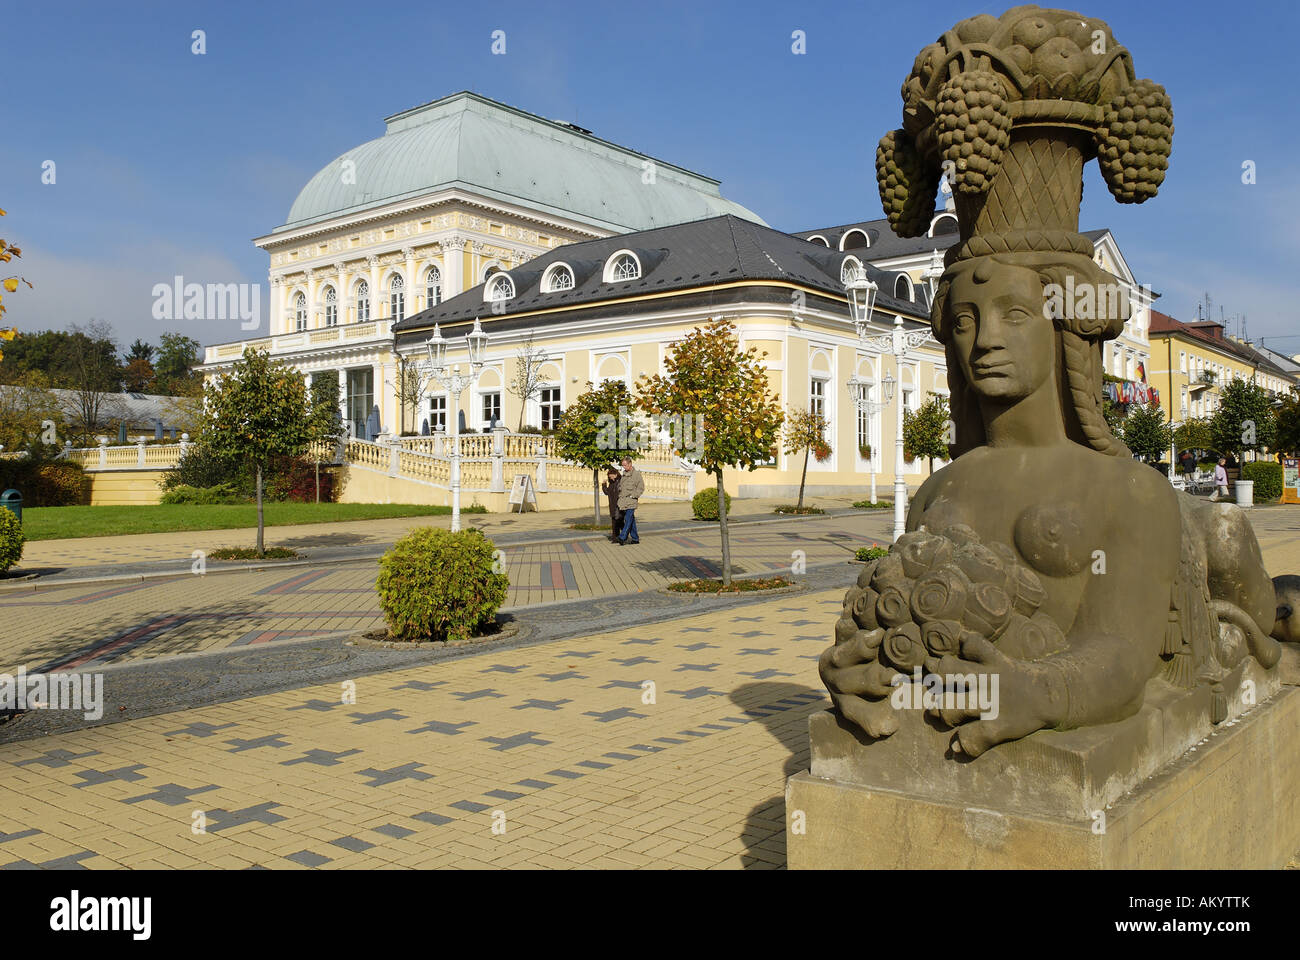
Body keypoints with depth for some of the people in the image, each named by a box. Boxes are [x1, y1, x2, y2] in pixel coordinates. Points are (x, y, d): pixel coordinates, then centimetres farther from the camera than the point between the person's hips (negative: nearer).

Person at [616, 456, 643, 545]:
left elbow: (641, 488, -6)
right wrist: (620, 496, 14)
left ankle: (622, 538, -20)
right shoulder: (624, 474, 15)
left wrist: (633, 495, -12)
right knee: (631, 520, 10)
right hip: (623, 502, 7)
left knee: (628, 519, -13)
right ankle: (635, 538, 14)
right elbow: (619, 485, 28)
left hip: (631, 502, -7)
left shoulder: (637, 474, -5)